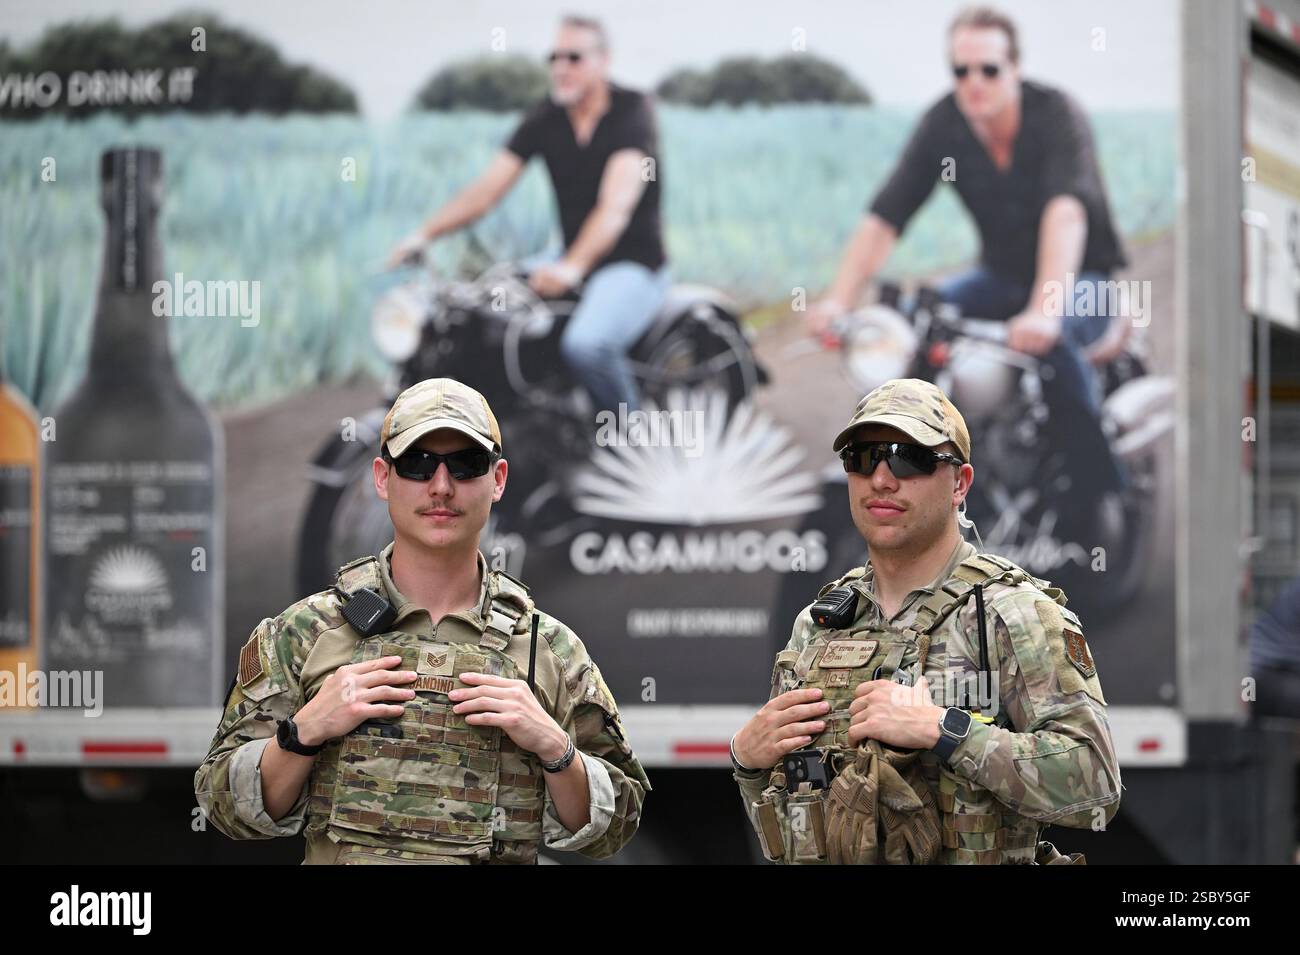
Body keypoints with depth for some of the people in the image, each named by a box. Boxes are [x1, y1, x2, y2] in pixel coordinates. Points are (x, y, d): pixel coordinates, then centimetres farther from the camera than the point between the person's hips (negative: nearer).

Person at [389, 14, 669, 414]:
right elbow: (486, 189, 2)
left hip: (633, 265, -7)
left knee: (584, 344, -34)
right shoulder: (545, 119, 6)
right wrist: (422, 235, -13)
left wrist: (572, 268, -40)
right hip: (572, 265, 7)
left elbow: (616, 205, -25)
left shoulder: (632, 110, -12)